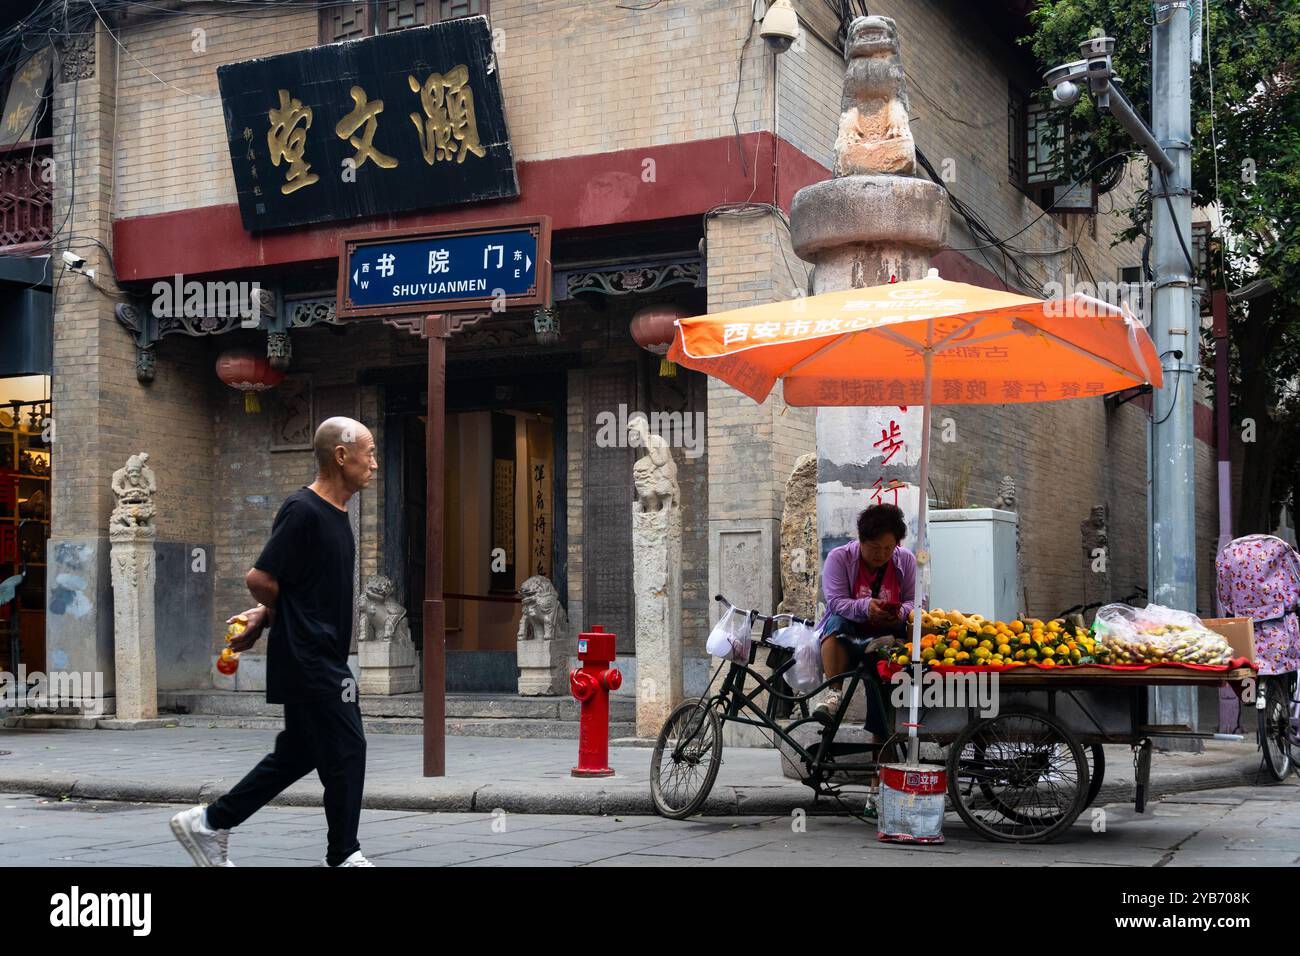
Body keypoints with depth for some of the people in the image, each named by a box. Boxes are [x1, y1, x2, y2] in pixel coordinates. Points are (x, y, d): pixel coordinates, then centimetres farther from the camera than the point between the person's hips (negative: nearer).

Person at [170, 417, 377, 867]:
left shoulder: (337, 513, 13)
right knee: (345, 752, -2)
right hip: (309, 659, -9)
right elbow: (260, 578, -18)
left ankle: (210, 824, 23)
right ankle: (344, 855, 11)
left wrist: (264, 614, 5)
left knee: (297, 753, 14)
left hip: (323, 658, 9)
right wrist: (271, 612, 1)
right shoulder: (303, 510, -17)